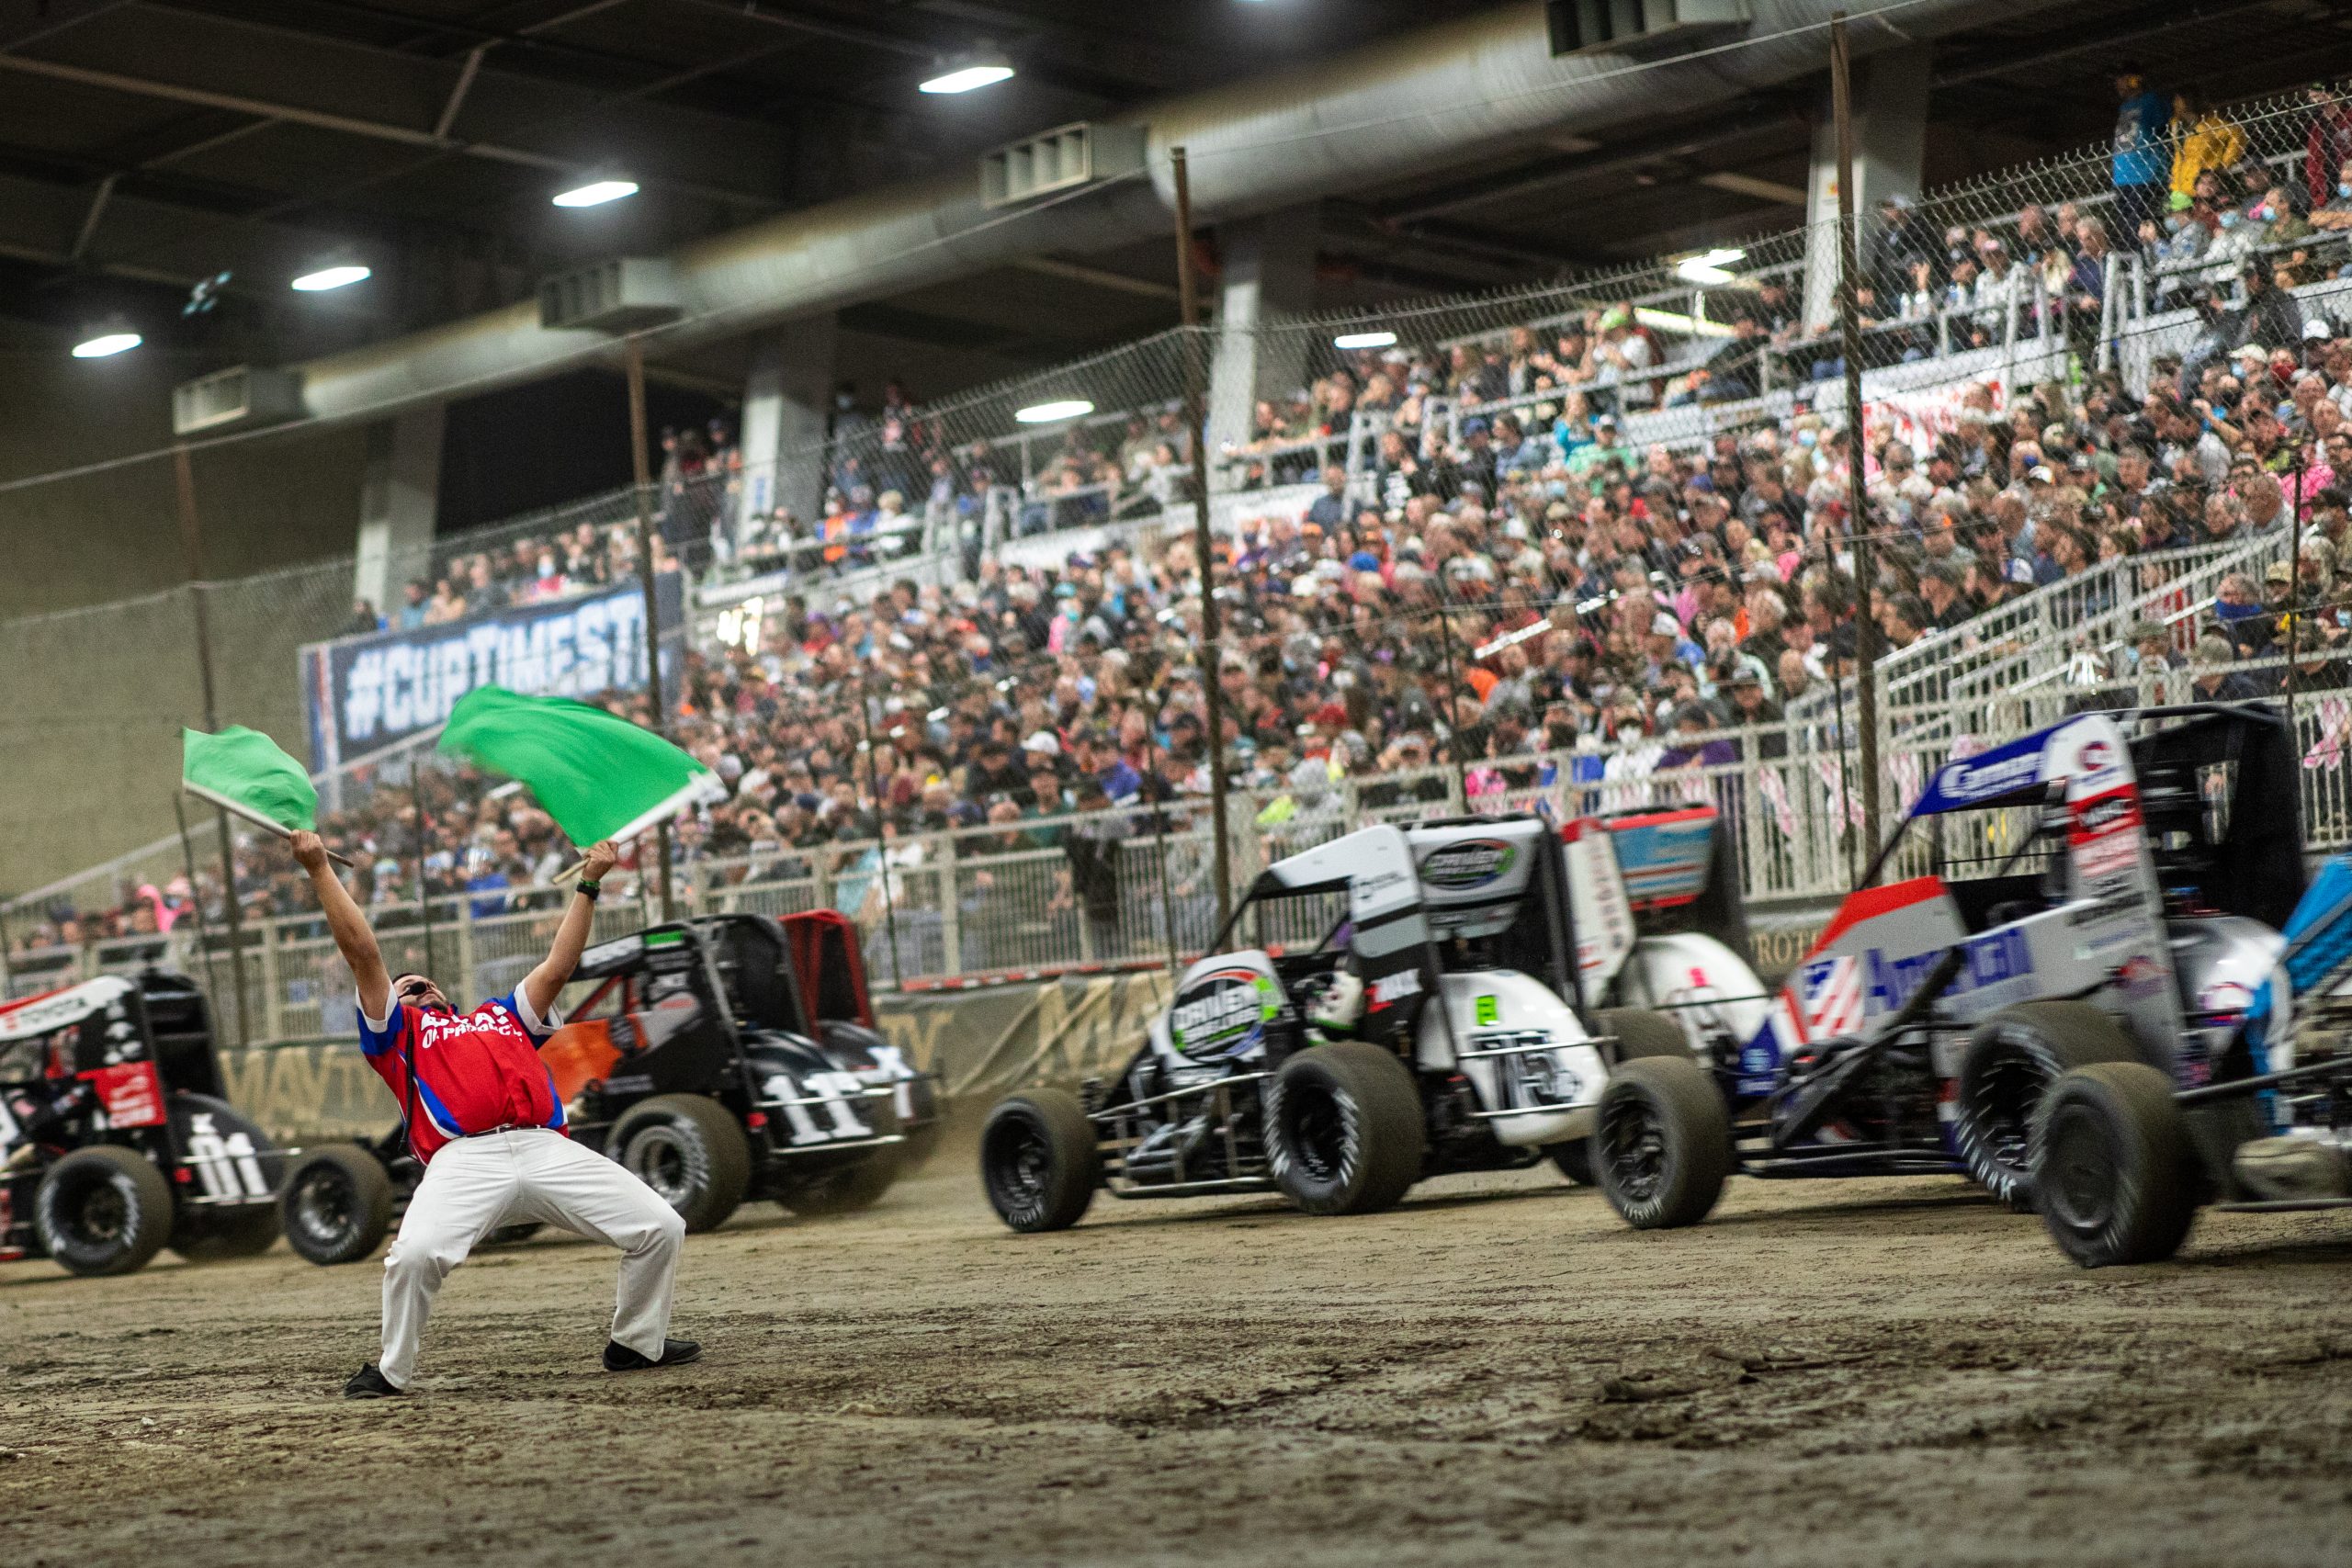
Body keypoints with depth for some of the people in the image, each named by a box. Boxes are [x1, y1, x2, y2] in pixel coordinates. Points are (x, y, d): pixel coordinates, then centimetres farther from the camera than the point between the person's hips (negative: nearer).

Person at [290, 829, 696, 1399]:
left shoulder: (504, 1014, 36)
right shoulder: (398, 1029, 26)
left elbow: (557, 968, 36)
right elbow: (361, 950, 20)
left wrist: (587, 886, 38)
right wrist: (320, 870, 19)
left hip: (549, 1152, 4)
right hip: (465, 1159, -4)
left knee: (661, 1228, -6)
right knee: (415, 1254, -30)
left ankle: (637, 1343, 14)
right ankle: (392, 1372, -6)